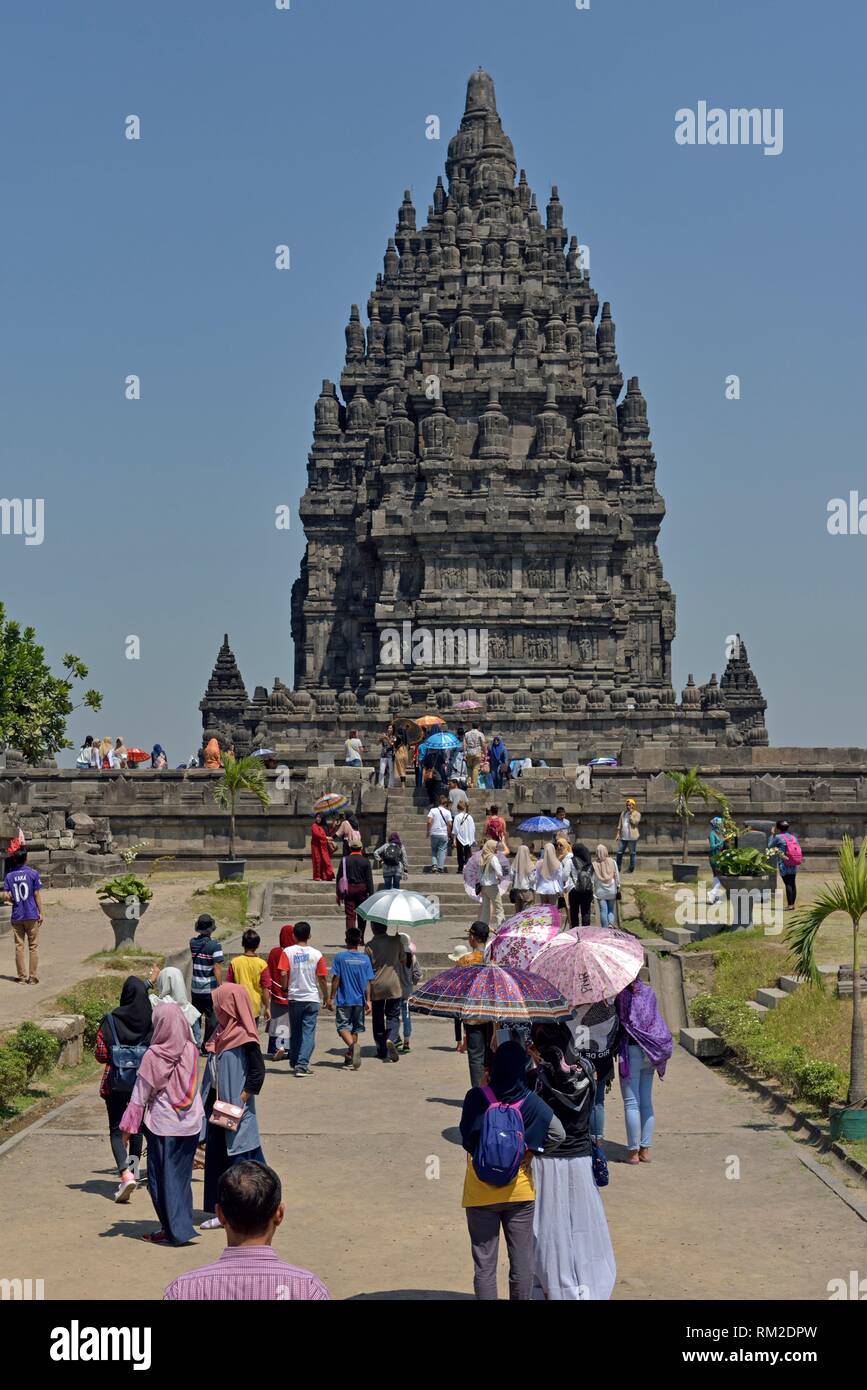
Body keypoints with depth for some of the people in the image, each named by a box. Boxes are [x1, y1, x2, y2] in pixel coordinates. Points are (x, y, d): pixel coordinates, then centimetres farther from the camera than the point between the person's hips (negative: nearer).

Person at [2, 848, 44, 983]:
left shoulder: (9, 876, 1)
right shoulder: (33, 873, -6)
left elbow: (5, 896, -2)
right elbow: (37, 894, -6)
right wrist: (41, 913, 0)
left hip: (17, 916, 2)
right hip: (32, 915, -2)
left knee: (19, 946, 7)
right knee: (33, 946, 4)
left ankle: (21, 977, 9)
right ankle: (33, 977, 3)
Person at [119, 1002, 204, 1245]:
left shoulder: (153, 1056, -14)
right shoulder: (191, 1051, -4)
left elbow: (140, 1095, -8)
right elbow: (194, 1087, 6)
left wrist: (128, 1126, 0)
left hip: (163, 1124, -4)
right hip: (191, 1123, 4)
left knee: (163, 1177, 7)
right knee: (182, 1175, 16)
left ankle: (176, 1230, 5)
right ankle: (182, 1224, 20)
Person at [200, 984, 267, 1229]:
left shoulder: (244, 1038, -15)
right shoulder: (222, 1034, 11)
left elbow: (258, 1072, -18)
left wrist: (239, 1101, -19)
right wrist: (207, 1102, 12)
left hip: (234, 1109, -9)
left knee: (239, 1157, -2)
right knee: (216, 1157, 10)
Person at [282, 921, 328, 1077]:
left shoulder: (288, 952, -4)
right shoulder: (316, 954, -3)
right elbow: (322, 978, -2)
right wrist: (326, 996, 11)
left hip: (294, 997, 1)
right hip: (312, 998, -1)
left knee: (295, 1032, 15)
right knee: (308, 1032, 0)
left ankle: (294, 1063, 26)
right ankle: (302, 1065, -10)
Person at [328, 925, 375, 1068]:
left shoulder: (340, 957, -7)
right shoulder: (365, 958, 1)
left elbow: (336, 979, -7)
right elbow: (368, 981, 2)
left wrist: (331, 998, 0)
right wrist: (368, 1000, 9)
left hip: (344, 999, -3)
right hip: (359, 999, 3)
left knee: (343, 1027, -1)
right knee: (356, 1027, 16)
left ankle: (353, 1045, -29)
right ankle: (350, 1056, 20)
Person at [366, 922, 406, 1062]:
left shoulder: (370, 946, -8)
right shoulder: (396, 941, -3)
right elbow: (403, 960, 10)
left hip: (376, 987, -1)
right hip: (393, 986, 1)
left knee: (378, 1019, 12)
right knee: (393, 1016, 8)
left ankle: (382, 1051, 17)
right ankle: (391, 1039, -20)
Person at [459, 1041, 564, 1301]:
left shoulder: (477, 1098, -14)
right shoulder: (531, 1102, -9)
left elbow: (466, 1139, -7)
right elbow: (558, 1133, -6)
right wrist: (530, 1147, 4)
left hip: (481, 1193, -1)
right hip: (520, 1191, 1)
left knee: (484, 1264, 8)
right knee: (522, 1262, 13)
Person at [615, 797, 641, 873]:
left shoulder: (637, 814, -1)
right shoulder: (623, 813, 16)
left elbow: (634, 822, -17)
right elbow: (620, 824, 17)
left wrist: (631, 814, -14)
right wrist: (618, 834, 10)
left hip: (632, 837, -5)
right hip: (623, 837, 5)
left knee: (632, 853, 1)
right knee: (619, 852, 4)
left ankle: (631, 869, 9)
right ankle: (617, 868, 12)